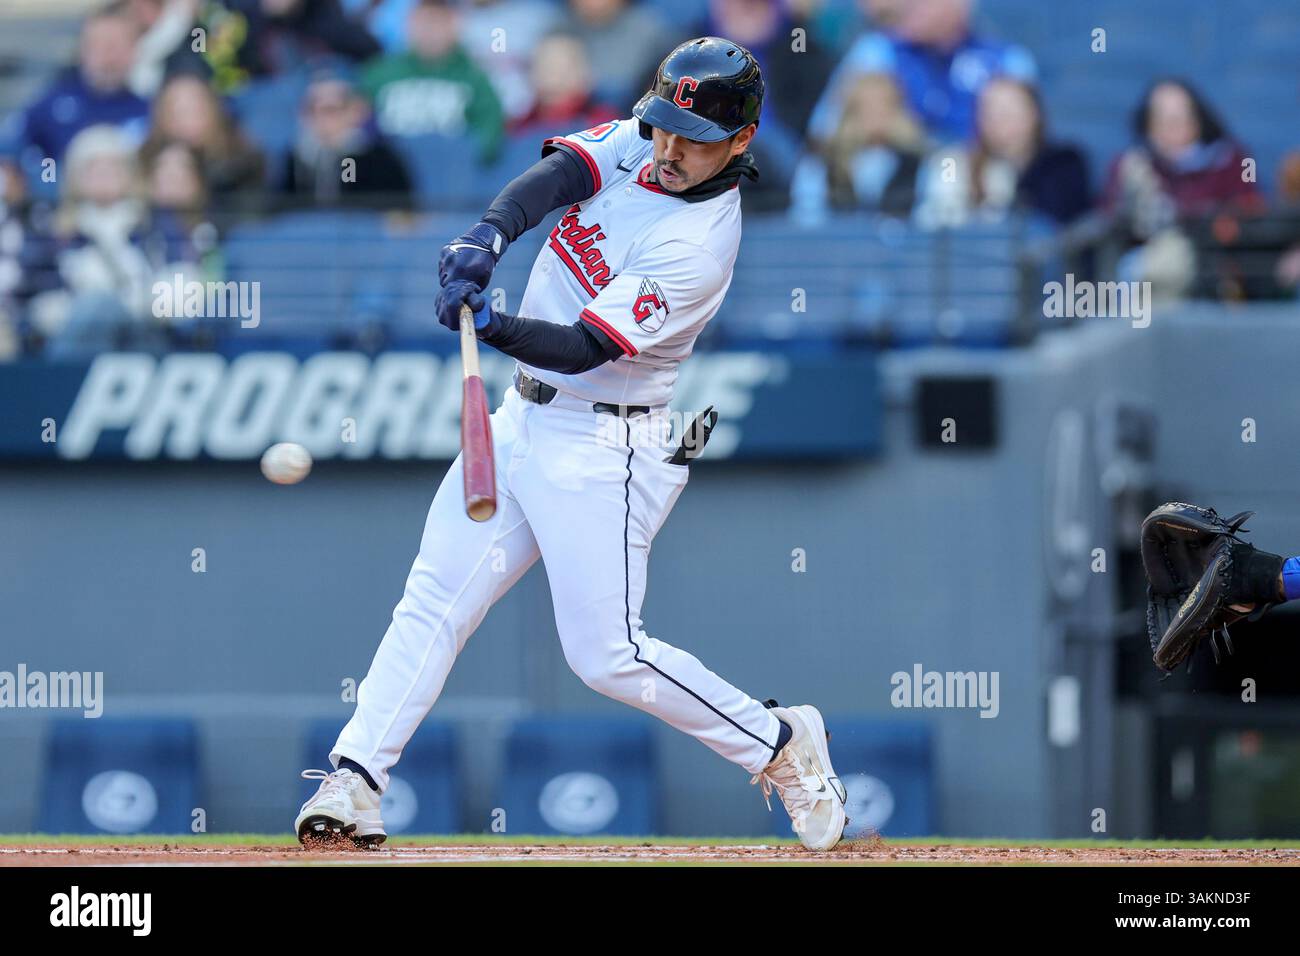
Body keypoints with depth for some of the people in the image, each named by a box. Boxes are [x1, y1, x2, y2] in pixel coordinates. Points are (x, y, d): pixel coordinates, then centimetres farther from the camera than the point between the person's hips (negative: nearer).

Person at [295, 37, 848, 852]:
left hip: (601, 448, -8)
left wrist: (492, 327, -38)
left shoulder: (698, 247, -22)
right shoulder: (636, 143, 0)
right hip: (524, 418, 8)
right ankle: (353, 783, 2)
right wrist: (486, 239, -33)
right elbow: (556, 176, -16)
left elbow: (584, 347, -25)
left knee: (607, 653, -9)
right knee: (433, 601, 3)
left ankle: (782, 746, 8)